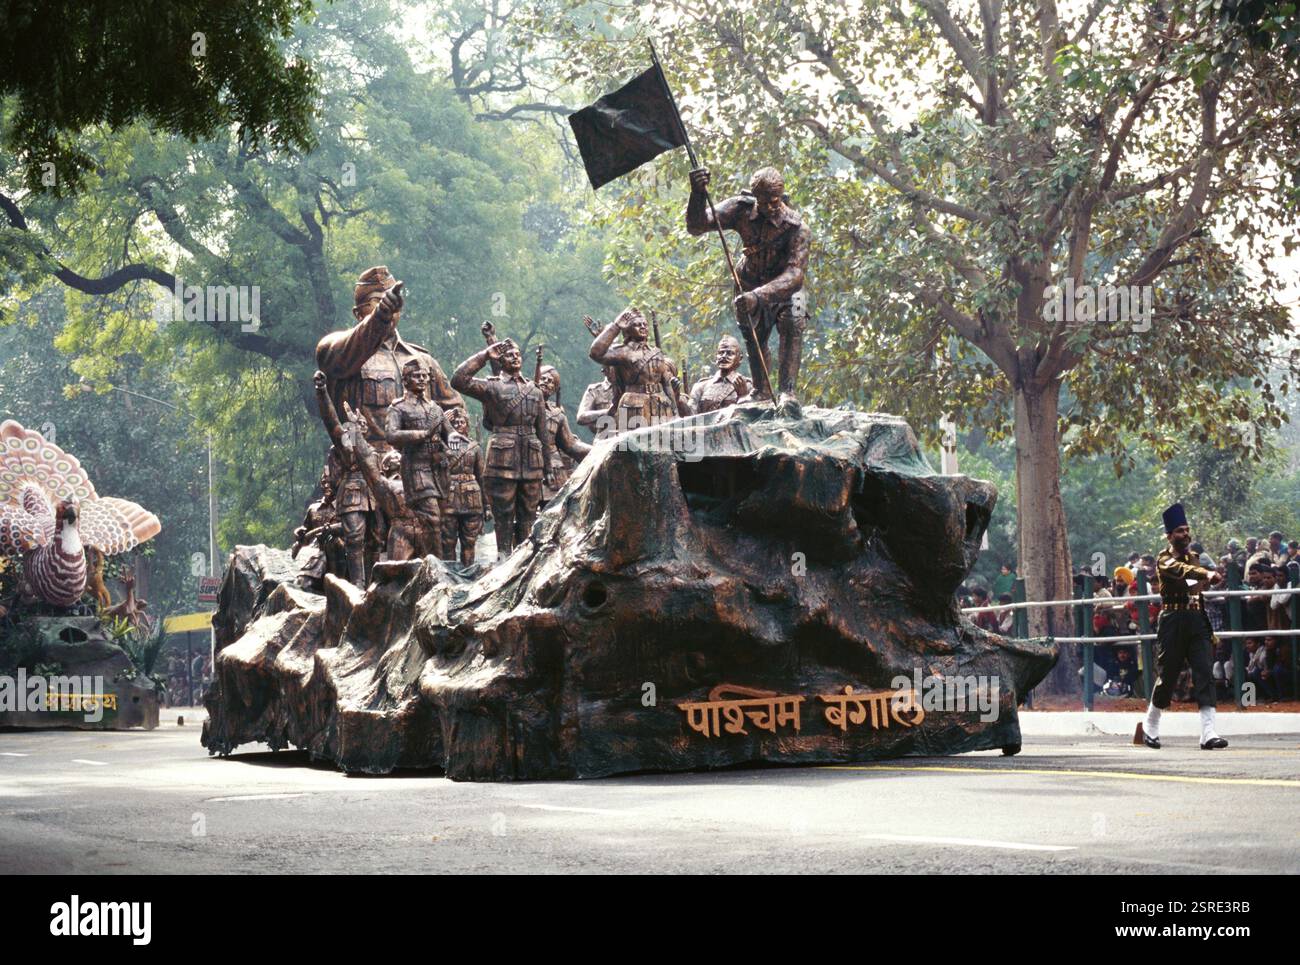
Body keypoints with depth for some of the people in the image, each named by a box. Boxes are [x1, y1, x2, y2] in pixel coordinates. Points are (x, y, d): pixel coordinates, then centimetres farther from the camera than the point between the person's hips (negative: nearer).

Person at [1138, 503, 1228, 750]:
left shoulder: (1193, 557, 16)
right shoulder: (1165, 559, -6)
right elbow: (1182, 570, -27)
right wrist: (1207, 574, -44)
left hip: (1197, 621, 5)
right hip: (1172, 621, -5)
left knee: (1205, 674, -8)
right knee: (1166, 675, 2)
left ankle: (1208, 734, -15)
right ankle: (1149, 726, 23)